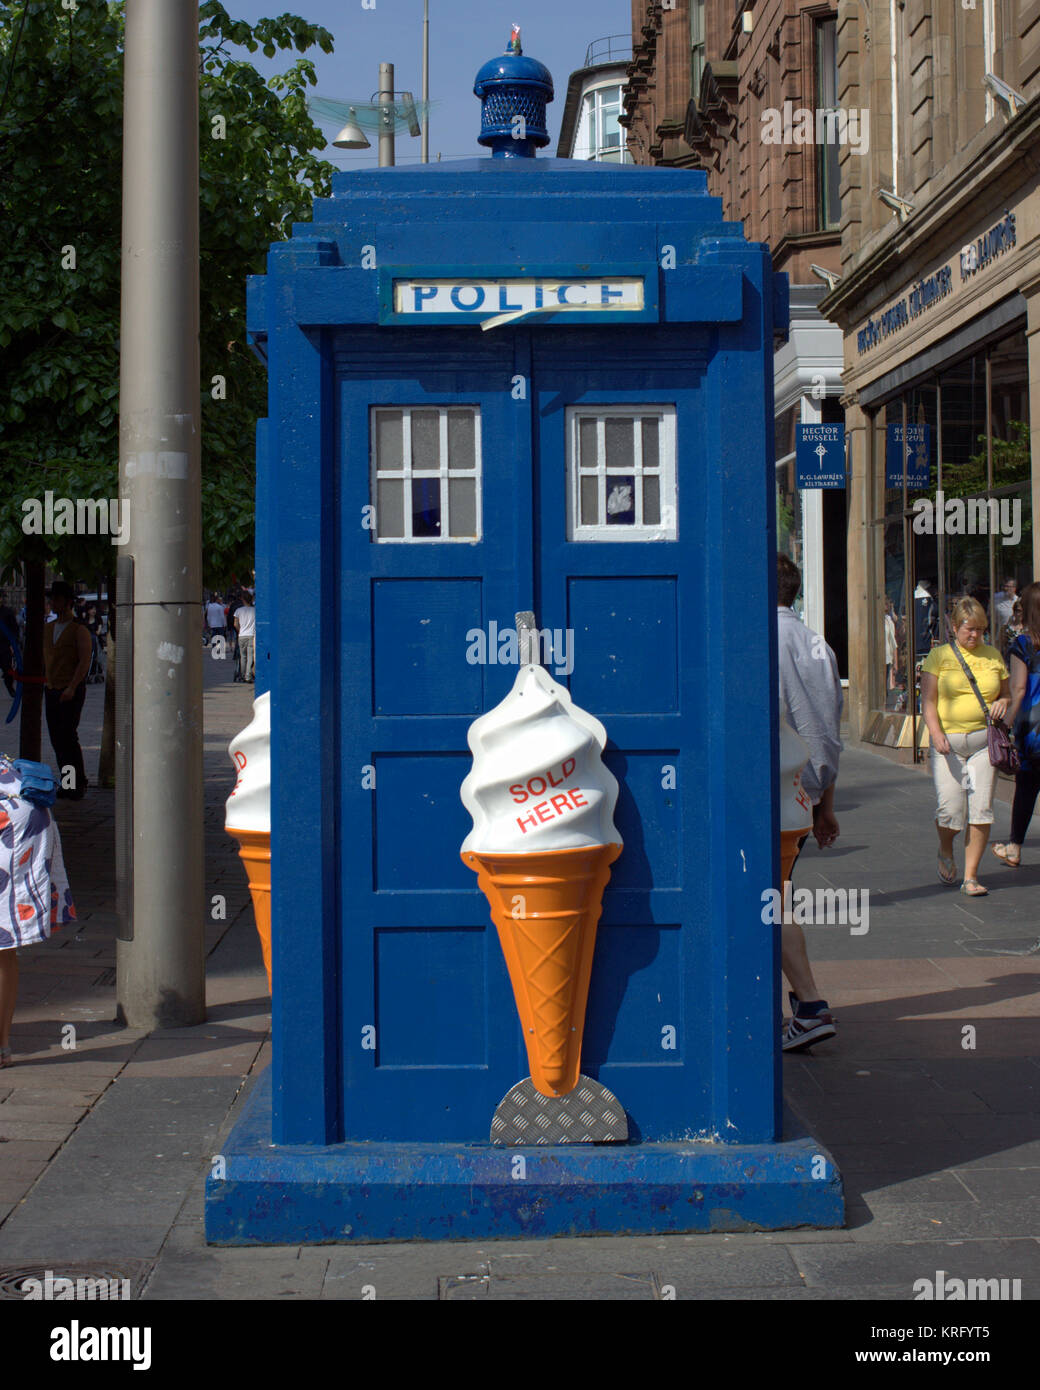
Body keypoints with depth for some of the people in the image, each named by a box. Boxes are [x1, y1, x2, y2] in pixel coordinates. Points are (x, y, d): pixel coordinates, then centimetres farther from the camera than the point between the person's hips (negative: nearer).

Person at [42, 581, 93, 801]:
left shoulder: (79, 630, -7)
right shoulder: (47, 629, 15)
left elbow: (85, 661, -14)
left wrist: (71, 687, -21)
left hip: (72, 692, -7)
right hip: (51, 691, 7)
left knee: (68, 736, -11)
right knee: (56, 738, 5)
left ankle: (79, 783, -2)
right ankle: (66, 782, 12)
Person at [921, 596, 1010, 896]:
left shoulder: (993, 656, 11)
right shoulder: (939, 656, 2)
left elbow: (1006, 693, 20)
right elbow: (928, 700, -2)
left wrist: (1002, 703, -5)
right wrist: (936, 733, -16)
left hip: (984, 739, 2)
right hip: (948, 741, -2)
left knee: (981, 807, -6)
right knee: (950, 808, -8)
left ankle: (971, 876, 3)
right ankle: (945, 851, 27)